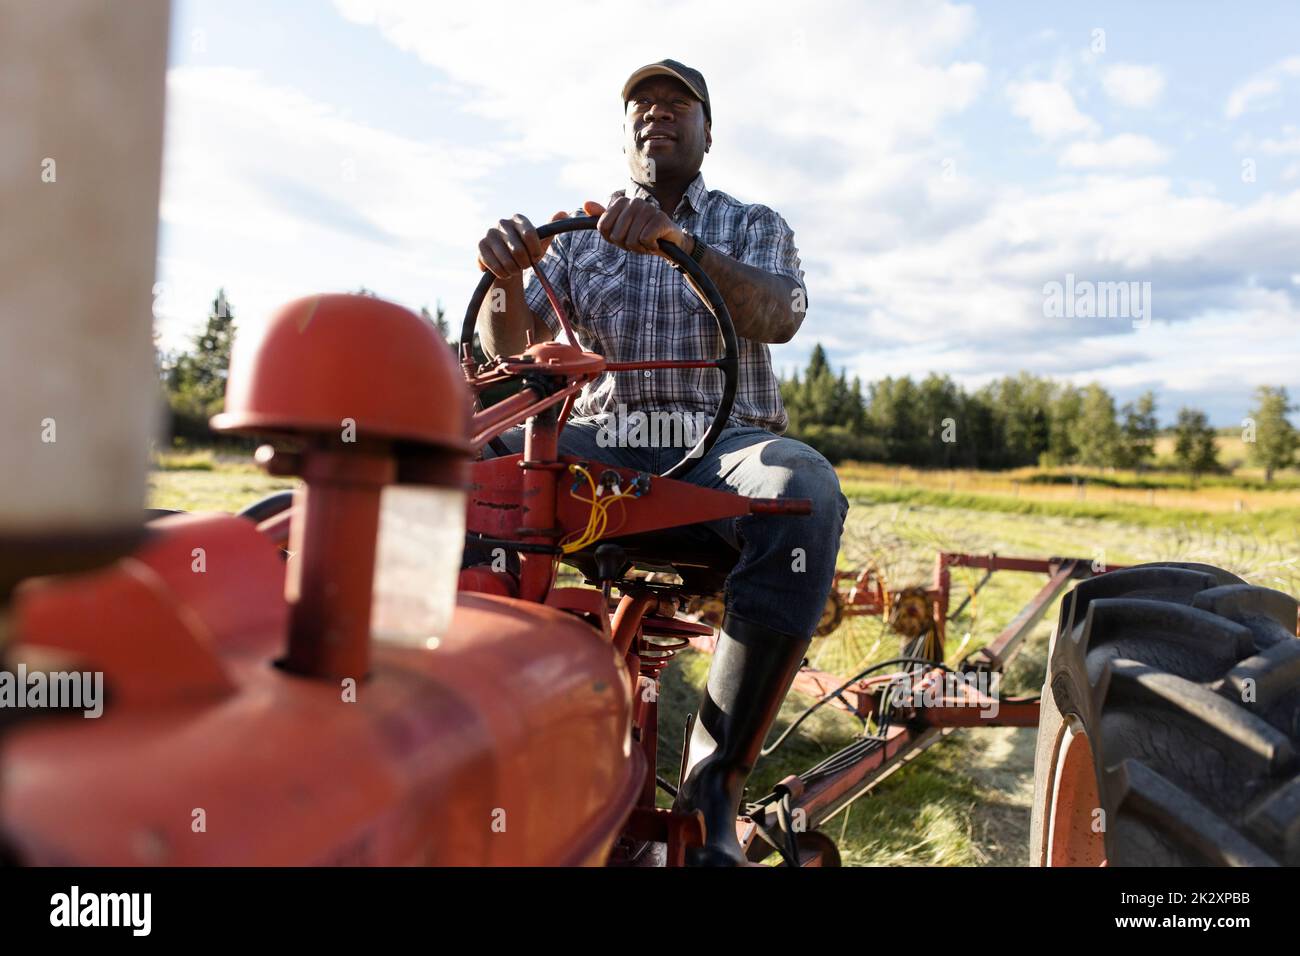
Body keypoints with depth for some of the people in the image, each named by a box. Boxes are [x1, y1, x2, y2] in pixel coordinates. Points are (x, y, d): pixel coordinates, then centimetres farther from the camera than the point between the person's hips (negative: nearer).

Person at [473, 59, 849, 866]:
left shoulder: (753, 225, 15)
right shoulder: (579, 238, 20)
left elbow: (779, 316, -9)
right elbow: (509, 344, 7)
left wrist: (681, 243, -26)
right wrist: (508, 273, -16)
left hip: (721, 442, -1)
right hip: (600, 442, 2)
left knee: (805, 493, -37)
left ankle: (716, 780, -27)